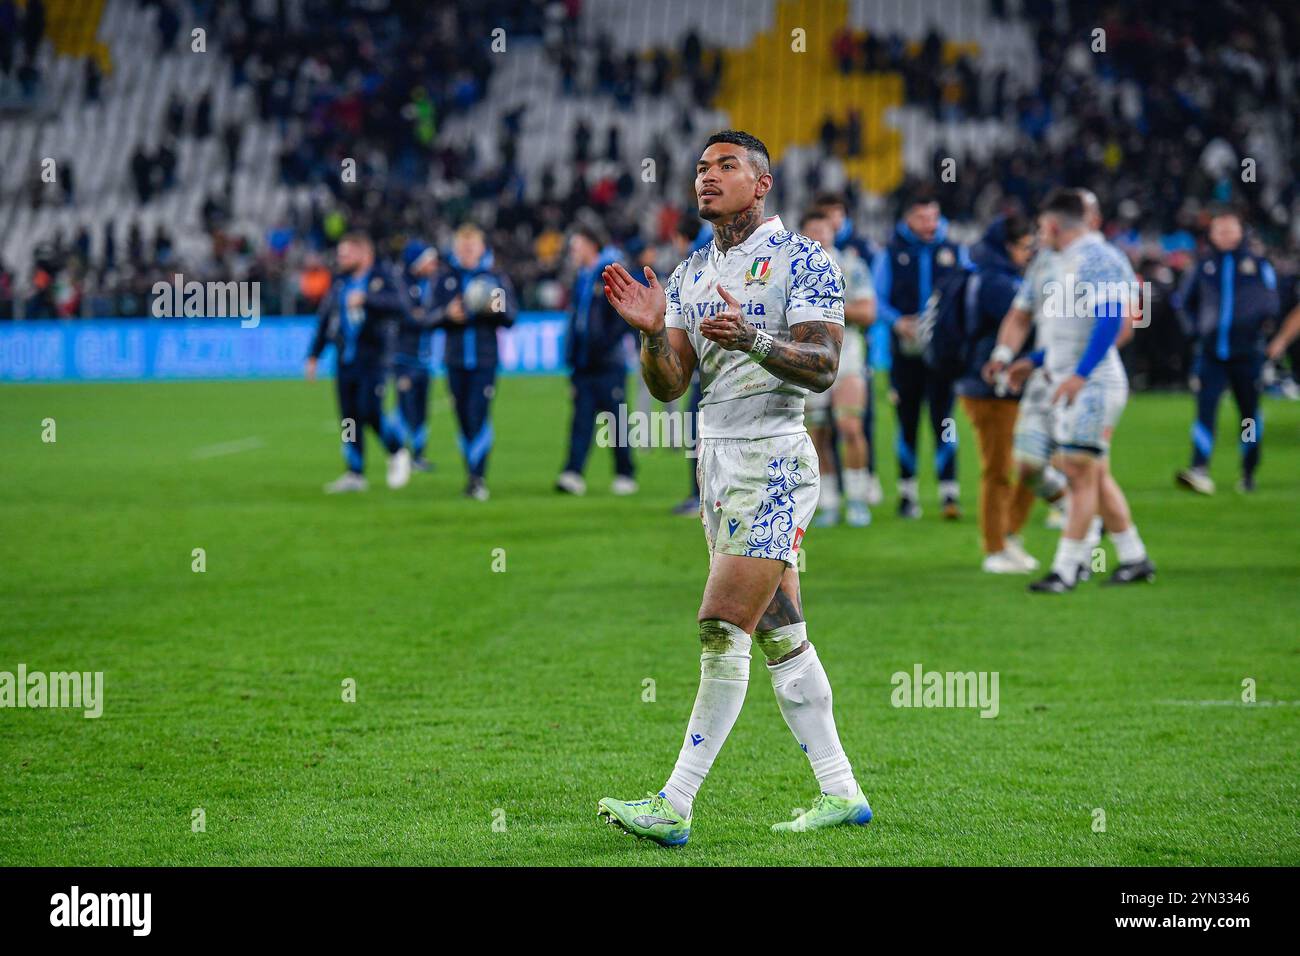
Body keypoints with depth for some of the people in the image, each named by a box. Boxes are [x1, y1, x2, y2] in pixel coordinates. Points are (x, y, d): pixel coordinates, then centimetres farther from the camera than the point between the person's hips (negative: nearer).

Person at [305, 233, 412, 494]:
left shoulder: (383, 279, -5)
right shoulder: (339, 283, 14)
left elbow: (400, 306, -23)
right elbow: (324, 320, 19)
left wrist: (367, 299, -31)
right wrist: (314, 355, 16)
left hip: (373, 360, -6)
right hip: (346, 361, 6)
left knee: (370, 412, -15)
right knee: (349, 417, 4)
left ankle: (397, 453, 10)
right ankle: (355, 474, 10)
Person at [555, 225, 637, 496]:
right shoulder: (581, 280, 17)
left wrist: (605, 345, -19)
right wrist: (572, 353, 14)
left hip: (608, 364, -6)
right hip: (584, 366, 7)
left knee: (617, 420, 1)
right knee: (582, 419, -2)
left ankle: (625, 475, 10)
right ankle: (573, 474, -10)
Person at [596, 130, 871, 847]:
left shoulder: (800, 259, -6)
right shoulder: (690, 275, 15)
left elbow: (823, 366, -15)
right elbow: (668, 386, 10)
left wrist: (752, 339, -31)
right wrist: (651, 331, -9)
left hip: (772, 463, -8)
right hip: (718, 462, 8)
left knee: (723, 628, -13)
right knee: (779, 637, 9)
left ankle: (675, 806, -15)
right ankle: (840, 792, 15)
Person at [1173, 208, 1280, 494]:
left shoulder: (1258, 265, 5)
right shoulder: (1203, 266, 9)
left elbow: (1271, 304, 0)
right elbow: (1183, 301, 21)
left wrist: (1257, 320, -17)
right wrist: (1193, 328, 8)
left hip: (1247, 353, -1)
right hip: (1210, 352, 1)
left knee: (1249, 413, 7)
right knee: (1205, 407, -15)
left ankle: (1248, 473, 21)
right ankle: (1200, 471, -23)